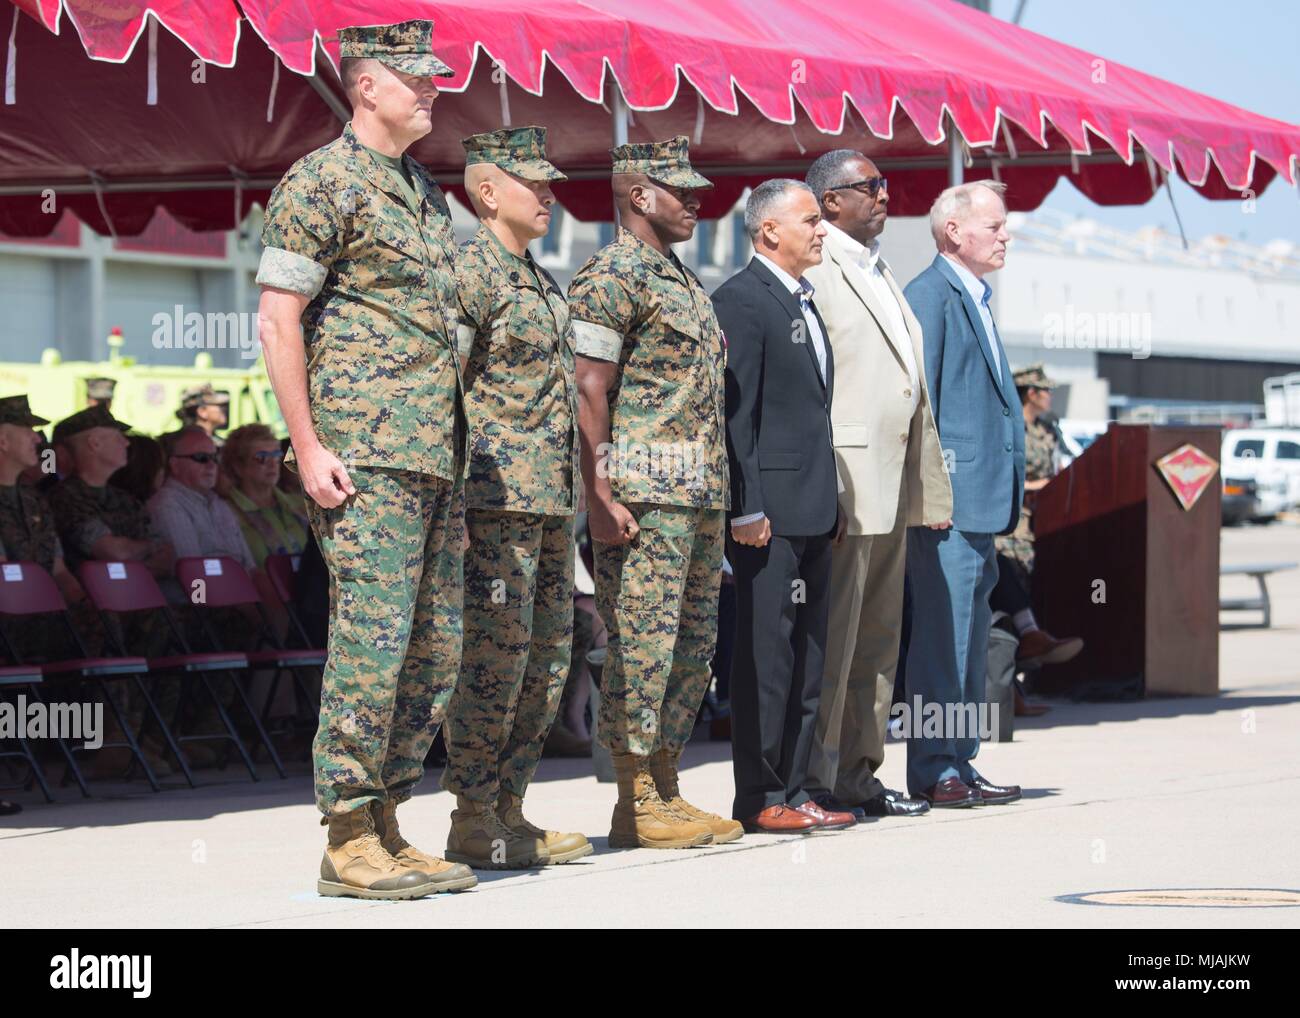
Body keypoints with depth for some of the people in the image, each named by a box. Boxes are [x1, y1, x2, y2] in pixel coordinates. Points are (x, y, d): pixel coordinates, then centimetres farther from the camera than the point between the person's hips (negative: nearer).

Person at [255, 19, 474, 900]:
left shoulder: (425, 192, 19)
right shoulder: (321, 183, -6)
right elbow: (277, 320, -10)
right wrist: (309, 446, -17)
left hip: (436, 457, 9)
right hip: (366, 454, -9)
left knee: (436, 649, 8)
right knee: (372, 638, -10)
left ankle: (386, 826, 15)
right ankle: (349, 842, -5)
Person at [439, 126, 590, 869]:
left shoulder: (544, 283, 19)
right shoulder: (471, 272, -9)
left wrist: (582, 492, 21)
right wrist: (453, 497, -20)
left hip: (553, 500, 9)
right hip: (497, 495, -9)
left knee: (548, 660, 9)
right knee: (496, 656, -9)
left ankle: (510, 810, 15)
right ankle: (473, 824, -5)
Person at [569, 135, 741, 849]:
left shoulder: (684, 282, 21)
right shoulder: (610, 277, -8)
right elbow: (587, 394, -14)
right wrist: (601, 497, -20)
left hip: (700, 495, 10)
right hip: (644, 494, -10)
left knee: (692, 646, 10)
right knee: (642, 644, -7)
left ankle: (666, 791, 16)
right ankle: (636, 805, -3)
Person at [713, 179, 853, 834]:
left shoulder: (805, 302, 19)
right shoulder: (741, 301, -10)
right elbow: (735, 413, -15)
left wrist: (832, 503, 19)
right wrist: (746, 509, -19)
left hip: (814, 510, 9)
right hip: (770, 512, -9)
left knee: (807, 656, 10)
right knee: (766, 654, -5)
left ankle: (793, 789, 15)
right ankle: (759, 799, -1)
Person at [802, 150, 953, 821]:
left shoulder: (880, 275, 20)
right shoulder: (815, 272, -9)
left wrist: (931, 488, 18)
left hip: (895, 485, 9)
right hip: (846, 482, -9)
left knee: (879, 639, 12)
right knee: (833, 639, -6)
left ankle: (858, 777, 18)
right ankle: (816, 784, -2)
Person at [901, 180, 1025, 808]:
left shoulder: (975, 299, 20)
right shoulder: (929, 296, -9)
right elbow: (915, 400, -15)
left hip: (981, 501, 10)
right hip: (950, 498, -10)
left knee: (970, 637, 12)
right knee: (944, 633, -8)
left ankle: (958, 766, 18)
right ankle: (934, 773, -5)